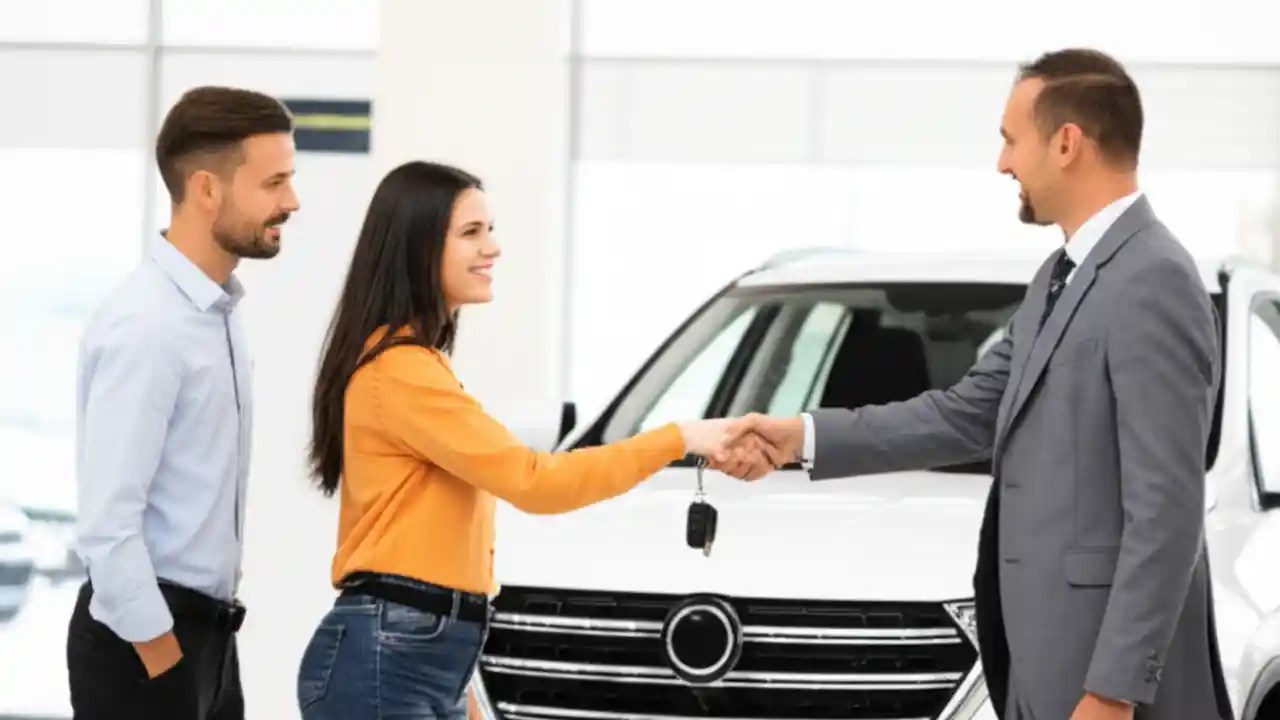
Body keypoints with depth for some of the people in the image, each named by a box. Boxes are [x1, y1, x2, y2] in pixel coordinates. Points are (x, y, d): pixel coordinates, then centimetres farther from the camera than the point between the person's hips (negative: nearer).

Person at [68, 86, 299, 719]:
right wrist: (163, 665, -18)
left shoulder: (220, 308, 8)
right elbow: (107, 525, -22)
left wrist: (189, 651, 18)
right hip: (142, 641, -9)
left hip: (205, 631, 9)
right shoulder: (146, 326, -19)